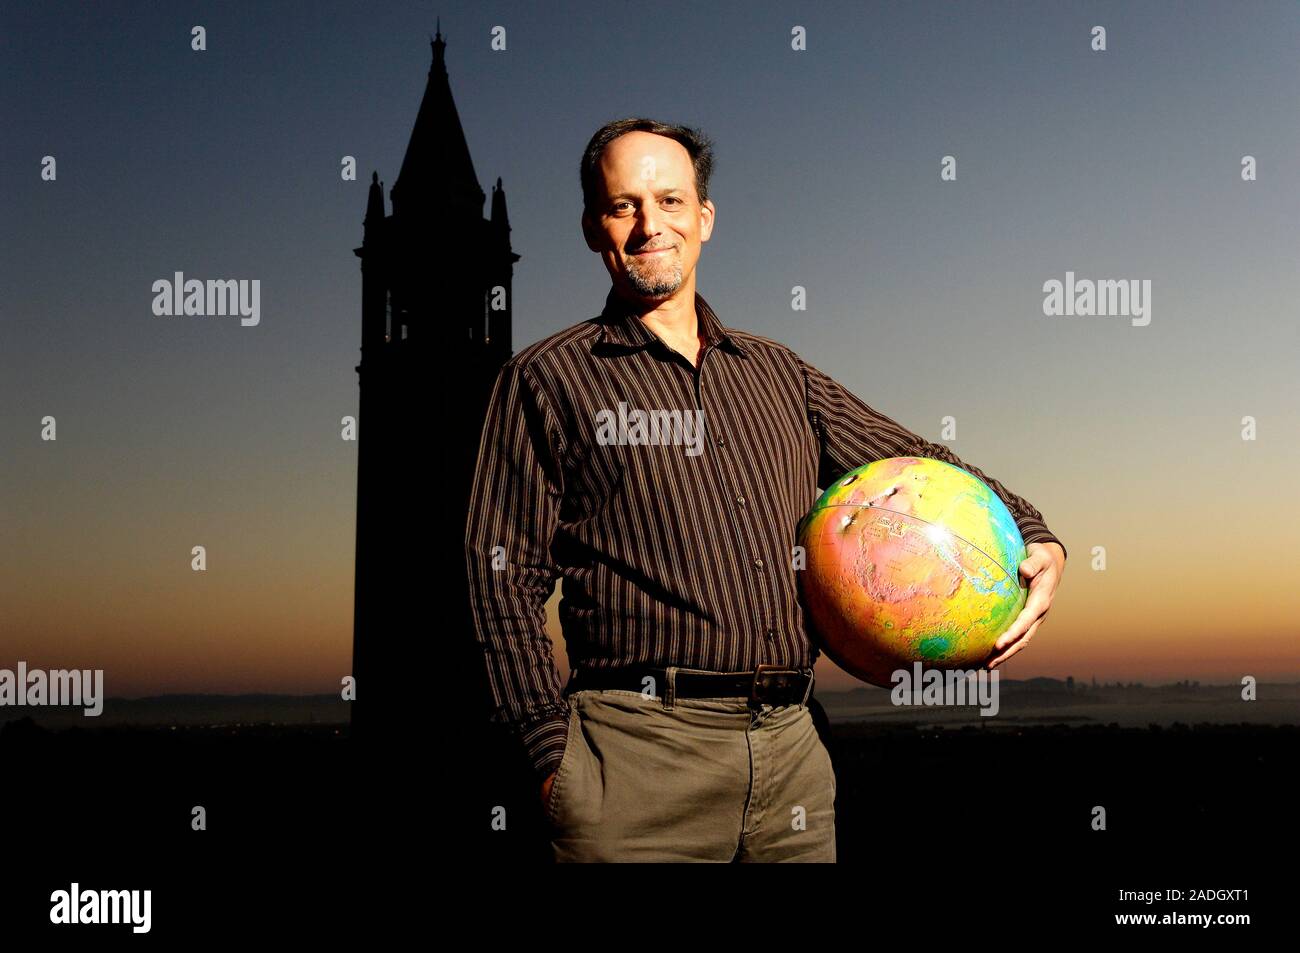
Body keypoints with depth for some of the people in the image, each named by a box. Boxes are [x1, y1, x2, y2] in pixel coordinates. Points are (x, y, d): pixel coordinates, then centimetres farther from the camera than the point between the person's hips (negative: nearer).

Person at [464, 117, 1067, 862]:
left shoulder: (776, 373, 17)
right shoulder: (547, 380, 4)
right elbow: (505, 576, -1)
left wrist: (1037, 542, 6)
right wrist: (552, 750, -9)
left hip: (795, 745, 5)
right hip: (642, 748, -4)